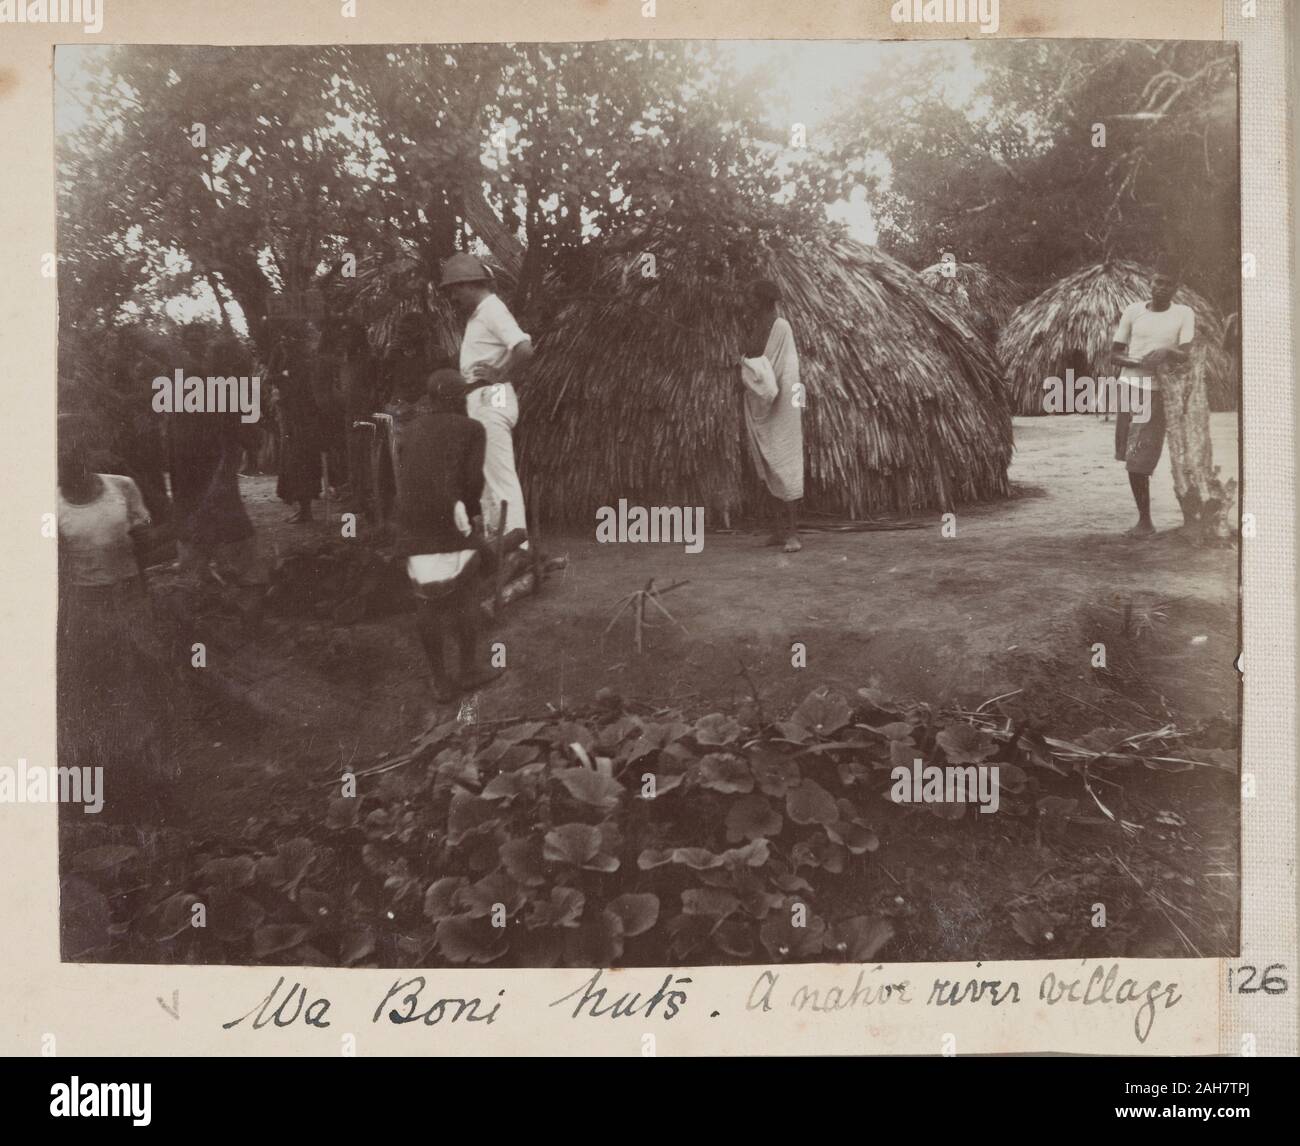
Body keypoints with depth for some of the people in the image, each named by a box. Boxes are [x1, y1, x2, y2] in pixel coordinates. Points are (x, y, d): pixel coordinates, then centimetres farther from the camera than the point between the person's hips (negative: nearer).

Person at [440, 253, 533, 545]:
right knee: (484, 476, 15)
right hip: (480, 401, 11)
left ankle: (516, 547, -9)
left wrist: (498, 374, -15)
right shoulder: (476, 314, 19)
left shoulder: (492, 310, -12)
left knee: (501, 476, -11)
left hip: (491, 399, -11)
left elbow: (524, 348, -26)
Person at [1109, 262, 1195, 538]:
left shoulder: (1184, 314, 0)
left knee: (1139, 460, -10)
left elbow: (1186, 355, -10)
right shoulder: (1132, 312, 6)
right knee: (1131, 459, 5)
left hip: (1159, 392, -3)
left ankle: (1145, 521, 1)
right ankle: (1144, 520, 17)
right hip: (1130, 387, 4)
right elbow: (1115, 354, 7)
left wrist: (1167, 352, -31)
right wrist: (1140, 363, -11)